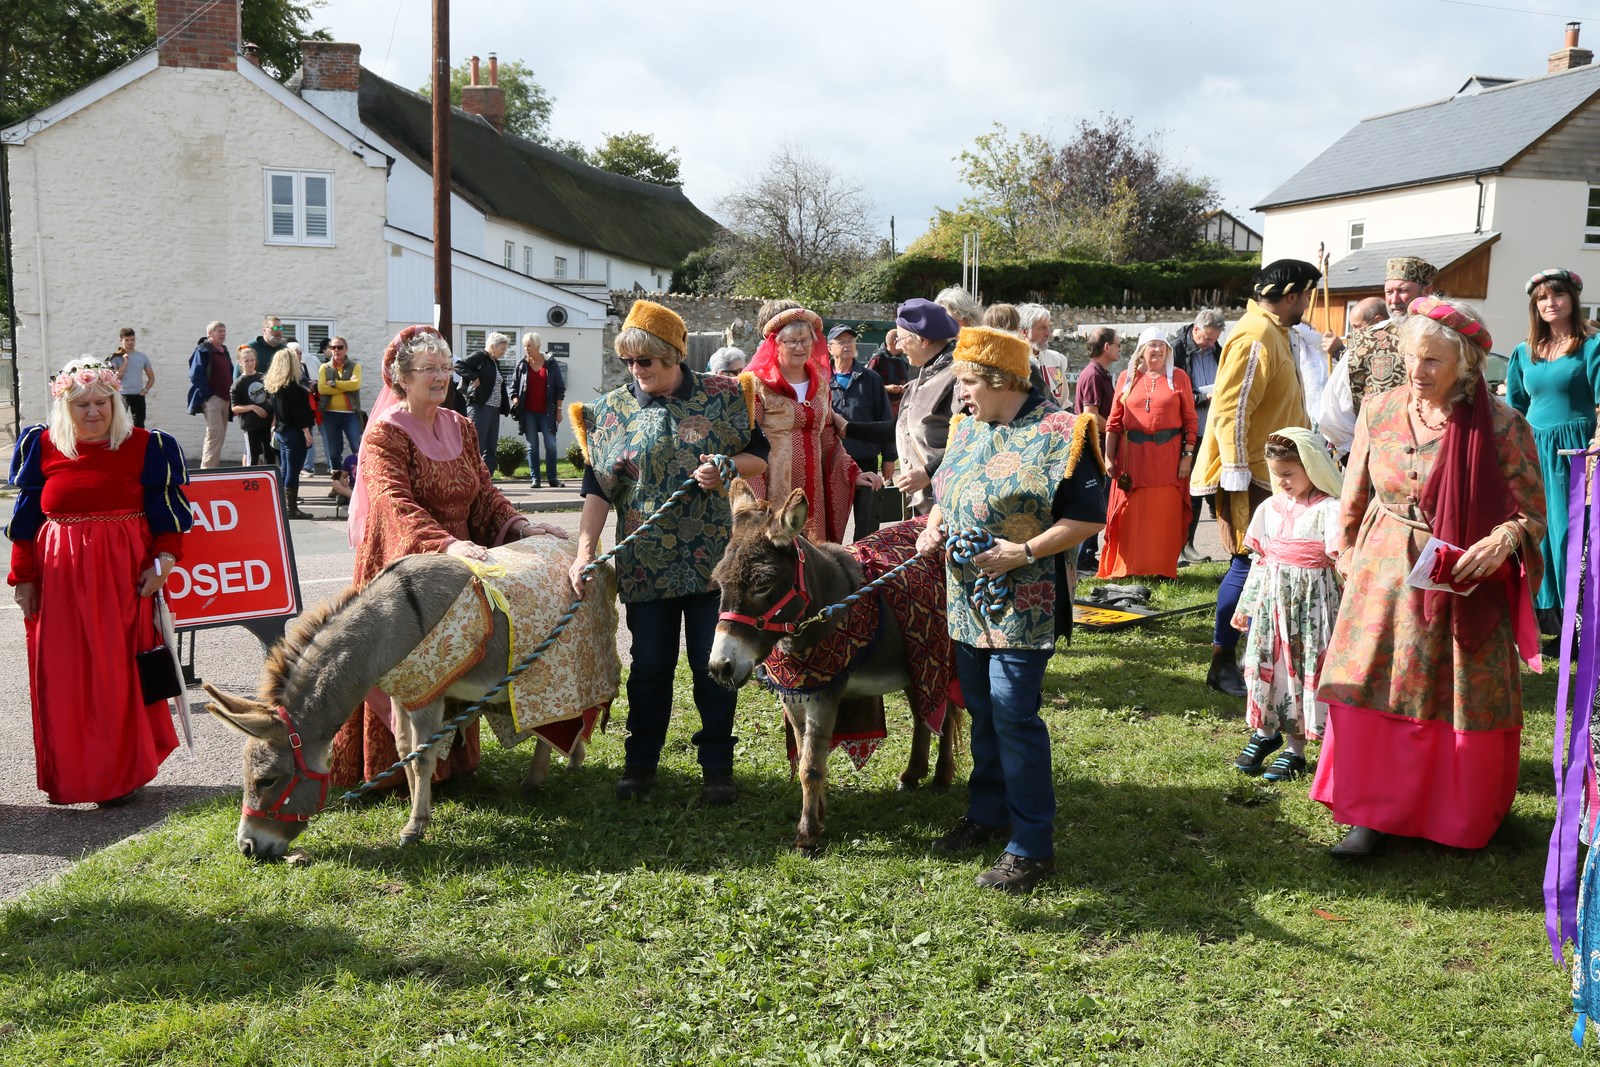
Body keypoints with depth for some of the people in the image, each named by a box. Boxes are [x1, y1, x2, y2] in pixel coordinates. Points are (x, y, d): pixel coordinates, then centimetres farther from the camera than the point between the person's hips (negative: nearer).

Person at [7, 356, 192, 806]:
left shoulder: (145, 446, 0)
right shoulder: (41, 447, 3)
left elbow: (166, 511, 2)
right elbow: (25, 520, 8)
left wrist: (163, 560, -9)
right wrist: (24, 578, 6)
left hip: (123, 576, -2)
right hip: (60, 579, 2)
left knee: (119, 676, 1)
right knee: (62, 677, 6)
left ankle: (121, 773, 13)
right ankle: (67, 775, 19)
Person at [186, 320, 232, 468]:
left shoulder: (224, 351, 19)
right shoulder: (203, 350, -5)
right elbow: (196, 375, -13)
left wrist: (231, 395, 11)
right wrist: (207, 395, -17)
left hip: (225, 399, 8)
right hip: (211, 399, -8)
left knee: (220, 435, 9)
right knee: (215, 433, -15)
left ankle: (213, 467, 14)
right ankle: (207, 468, -14)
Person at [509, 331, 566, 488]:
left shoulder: (551, 364, 3)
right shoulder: (521, 365, 6)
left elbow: (560, 388, 4)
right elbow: (514, 386, 10)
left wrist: (559, 410, 0)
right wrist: (515, 400, -7)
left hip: (547, 412, -1)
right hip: (528, 412, 1)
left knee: (551, 445, -2)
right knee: (532, 446, 3)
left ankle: (552, 478, 6)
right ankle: (535, 478, 6)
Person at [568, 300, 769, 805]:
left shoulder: (722, 395, 1)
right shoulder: (612, 410, 3)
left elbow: (760, 455, 8)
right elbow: (598, 487, 0)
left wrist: (726, 467, -13)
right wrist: (585, 550, -11)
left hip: (713, 556, -1)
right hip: (645, 563, 1)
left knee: (714, 665, 4)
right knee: (650, 665, 7)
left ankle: (717, 768, 17)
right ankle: (640, 764, 22)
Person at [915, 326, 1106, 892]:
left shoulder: (1057, 433, -13)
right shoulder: (966, 429, 10)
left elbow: (1089, 515, -15)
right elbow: (947, 492, 24)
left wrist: (1025, 552, -22)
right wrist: (934, 524, 2)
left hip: (1022, 605, -7)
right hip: (967, 600, 8)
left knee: (1014, 716, -7)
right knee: (982, 711, 17)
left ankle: (1033, 845, 3)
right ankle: (987, 813, 33)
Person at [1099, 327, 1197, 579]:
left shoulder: (1178, 377, 5)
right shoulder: (1127, 377, 8)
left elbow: (1190, 420, 3)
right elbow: (1114, 421, 6)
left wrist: (1188, 455, -4)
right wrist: (1109, 456, 1)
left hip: (1168, 453, 0)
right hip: (1132, 453, 1)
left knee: (1166, 513, 2)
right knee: (1131, 513, 2)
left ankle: (1164, 568, 12)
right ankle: (1126, 568, 10)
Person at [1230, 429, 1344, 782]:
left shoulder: (1328, 509, -9)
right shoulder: (1270, 508, 8)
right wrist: (1245, 604, 16)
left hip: (1310, 601, -5)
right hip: (1271, 598, 5)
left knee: (1303, 668, 2)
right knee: (1266, 664, 9)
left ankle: (1295, 749, 13)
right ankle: (1265, 732, 29)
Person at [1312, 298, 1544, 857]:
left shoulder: (1501, 425, -11)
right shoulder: (1379, 411, 1)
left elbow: (1532, 512, -7)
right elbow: (1355, 495, 14)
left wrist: (1503, 539, -26)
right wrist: (1349, 553, 15)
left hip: (1463, 587, -3)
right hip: (1385, 579, 3)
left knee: (1462, 702, 6)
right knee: (1374, 695, 1)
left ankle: (1465, 818, 26)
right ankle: (1373, 811, 12)